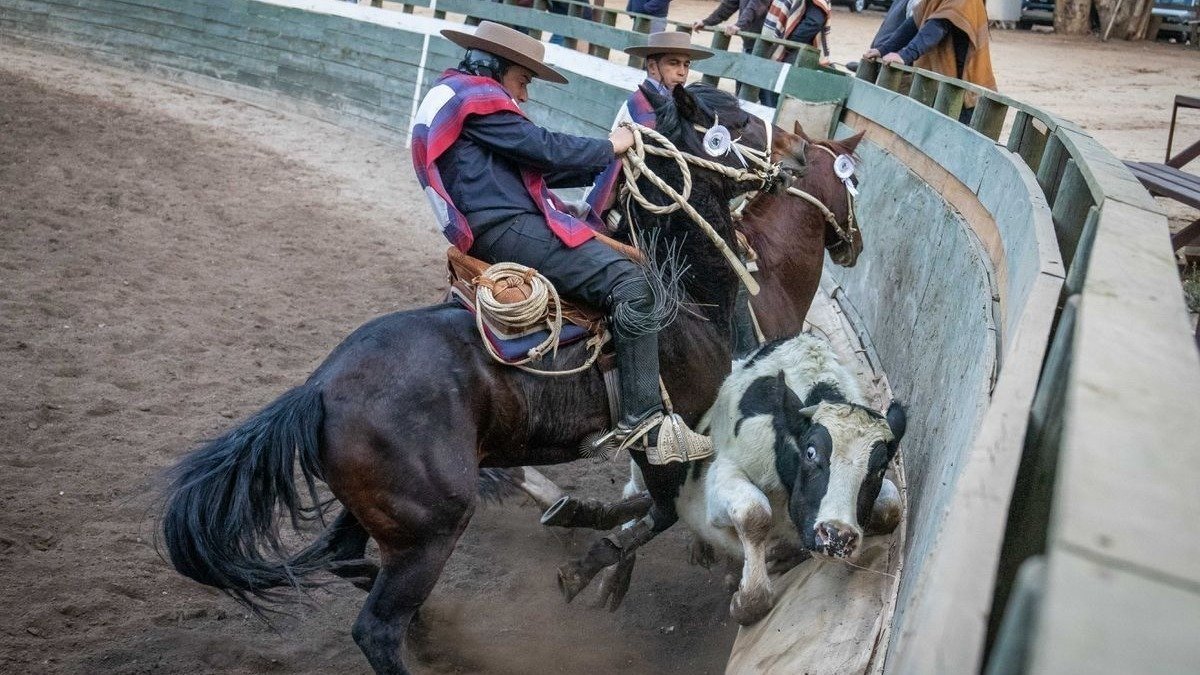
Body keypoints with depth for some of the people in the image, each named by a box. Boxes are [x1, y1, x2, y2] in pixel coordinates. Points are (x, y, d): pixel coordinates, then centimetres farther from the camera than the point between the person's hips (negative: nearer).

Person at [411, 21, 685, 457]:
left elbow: (531, 167, 22)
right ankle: (641, 417, -22)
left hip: (492, 229, 11)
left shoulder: (454, 99, 27)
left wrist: (603, 163, 14)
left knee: (616, 254, 19)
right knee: (628, 283, -18)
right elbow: (543, 149, -11)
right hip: (506, 229, -11)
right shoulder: (475, 96, -5)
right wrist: (608, 148, 3)